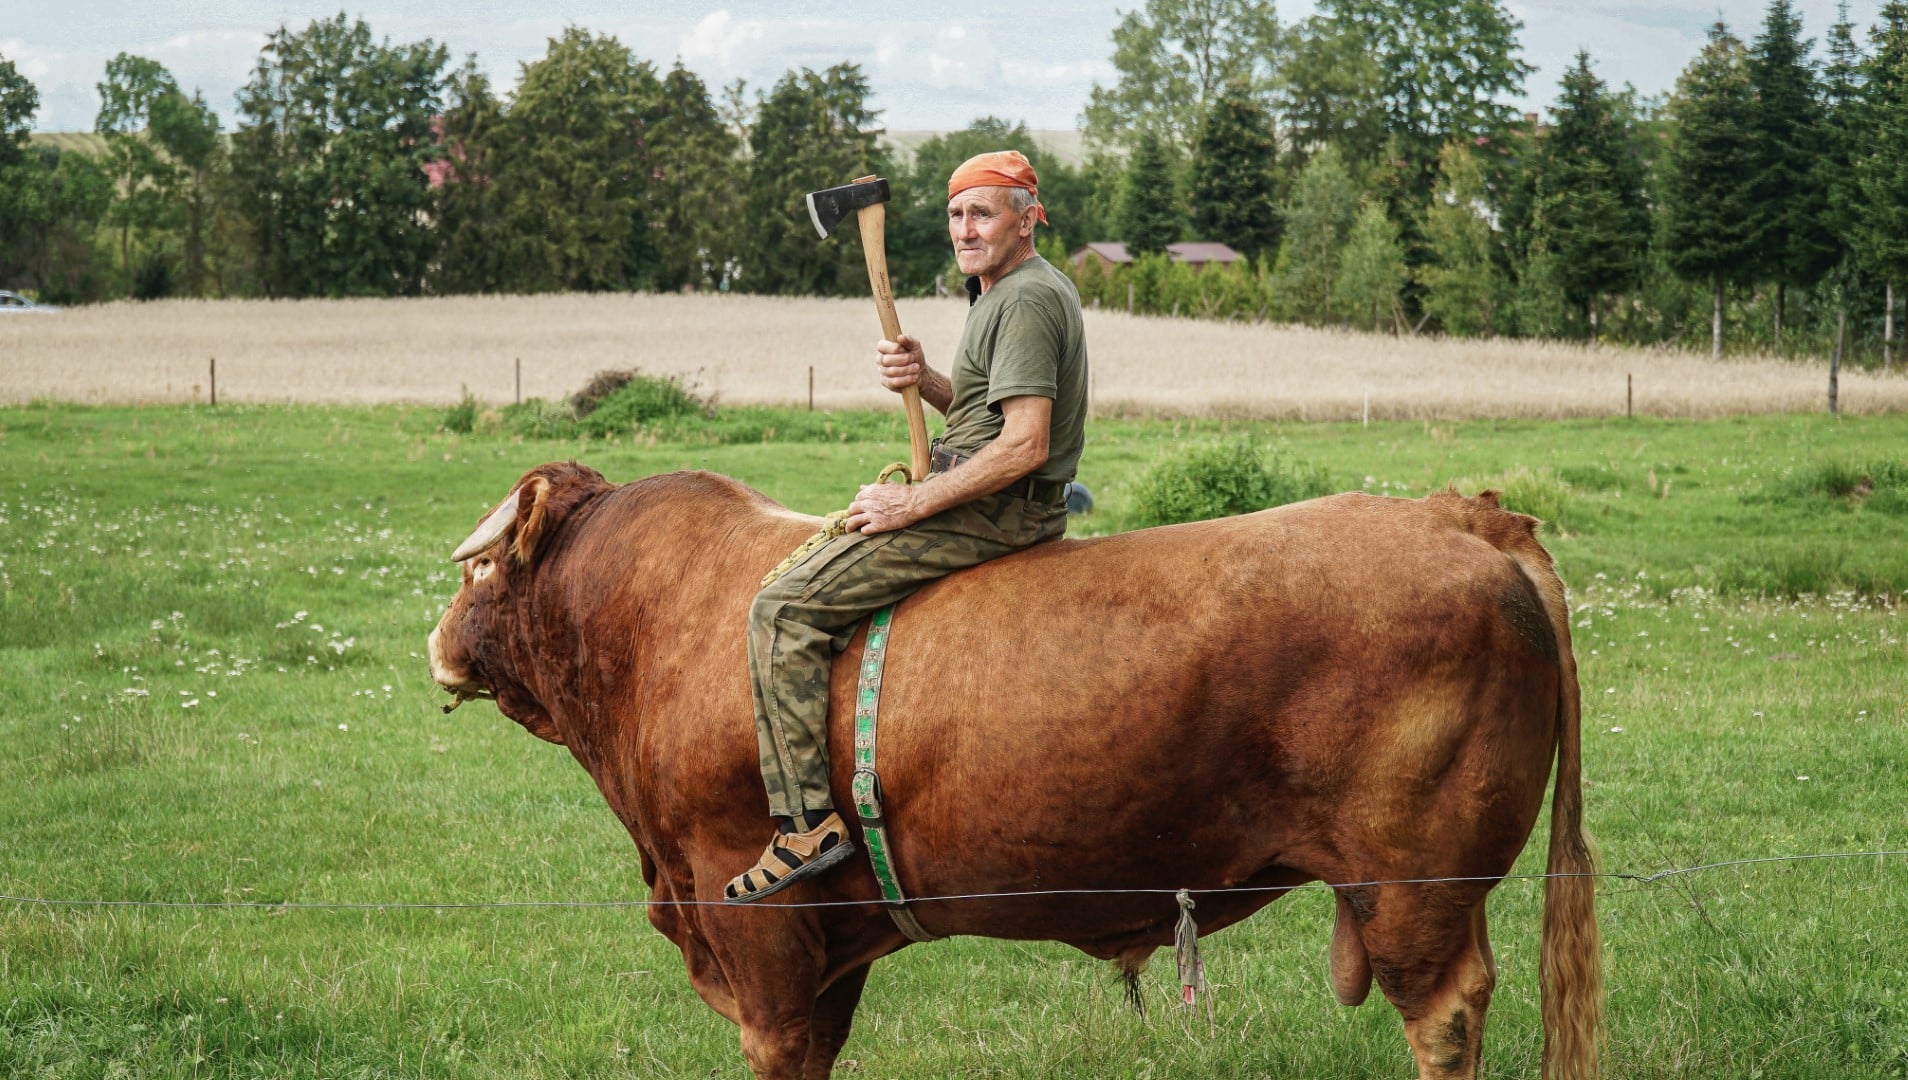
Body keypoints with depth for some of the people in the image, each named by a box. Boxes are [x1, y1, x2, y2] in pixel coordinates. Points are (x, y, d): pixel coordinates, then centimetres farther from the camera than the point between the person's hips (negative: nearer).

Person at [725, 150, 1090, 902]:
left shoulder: (1027, 299, -17)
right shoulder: (1004, 290, 16)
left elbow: (1024, 444, -26)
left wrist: (913, 504, -20)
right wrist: (921, 378, 0)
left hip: (993, 510, -11)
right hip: (1011, 505, 11)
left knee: (784, 609, -14)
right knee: (825, 552, 29)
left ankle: (806, 822, -18)